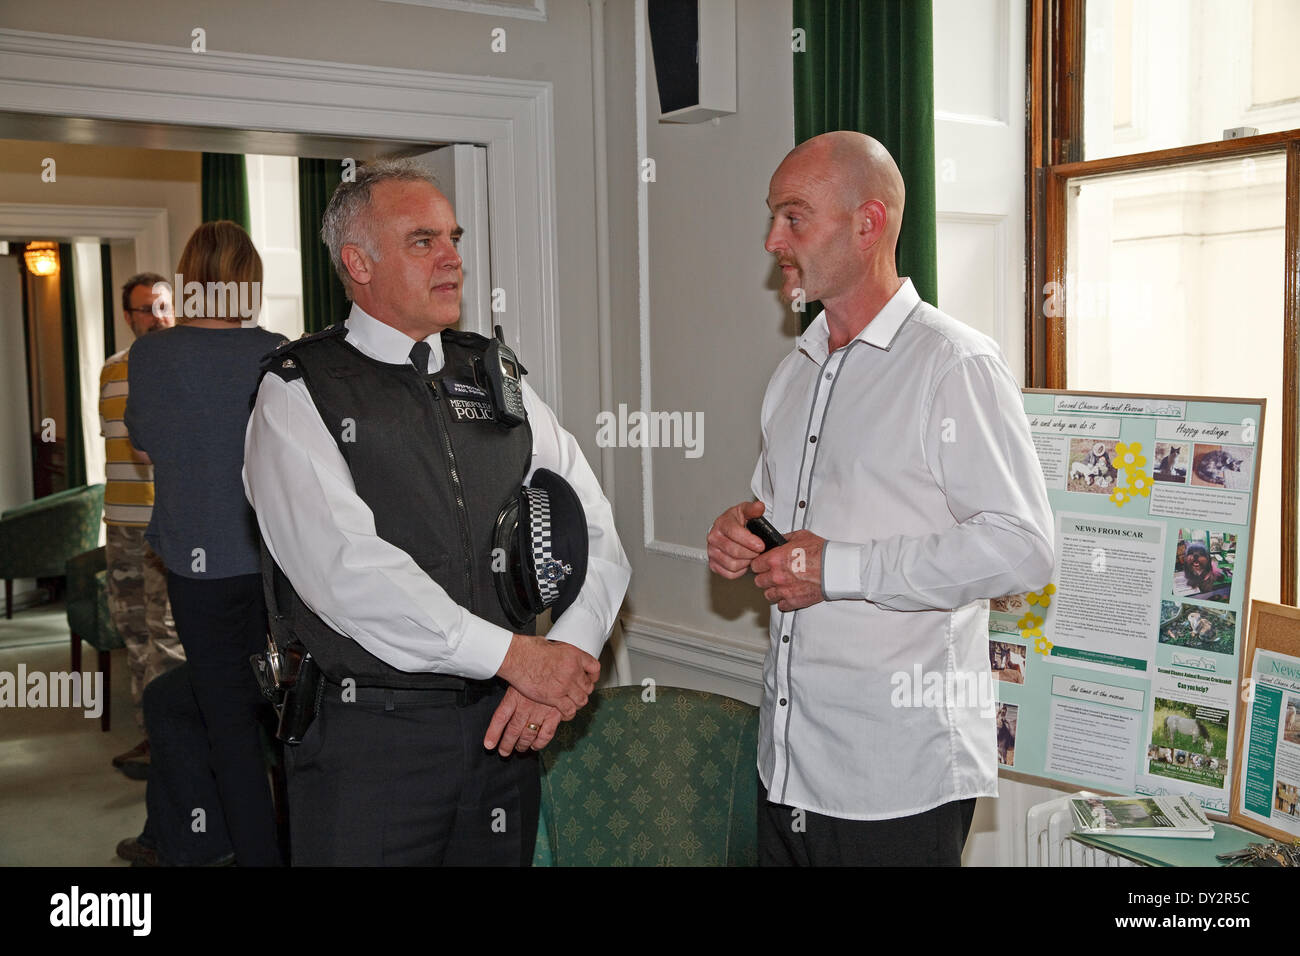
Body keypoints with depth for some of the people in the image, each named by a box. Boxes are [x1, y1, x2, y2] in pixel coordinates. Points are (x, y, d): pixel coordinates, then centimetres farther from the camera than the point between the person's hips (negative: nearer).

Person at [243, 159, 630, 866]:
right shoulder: (296, 393, -5)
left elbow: (595, 533, 4)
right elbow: (346, 569, -18)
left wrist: (564, 662, -12)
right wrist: (514, 654, -18)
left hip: (502, 727, 5)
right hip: (367, 740, -4)